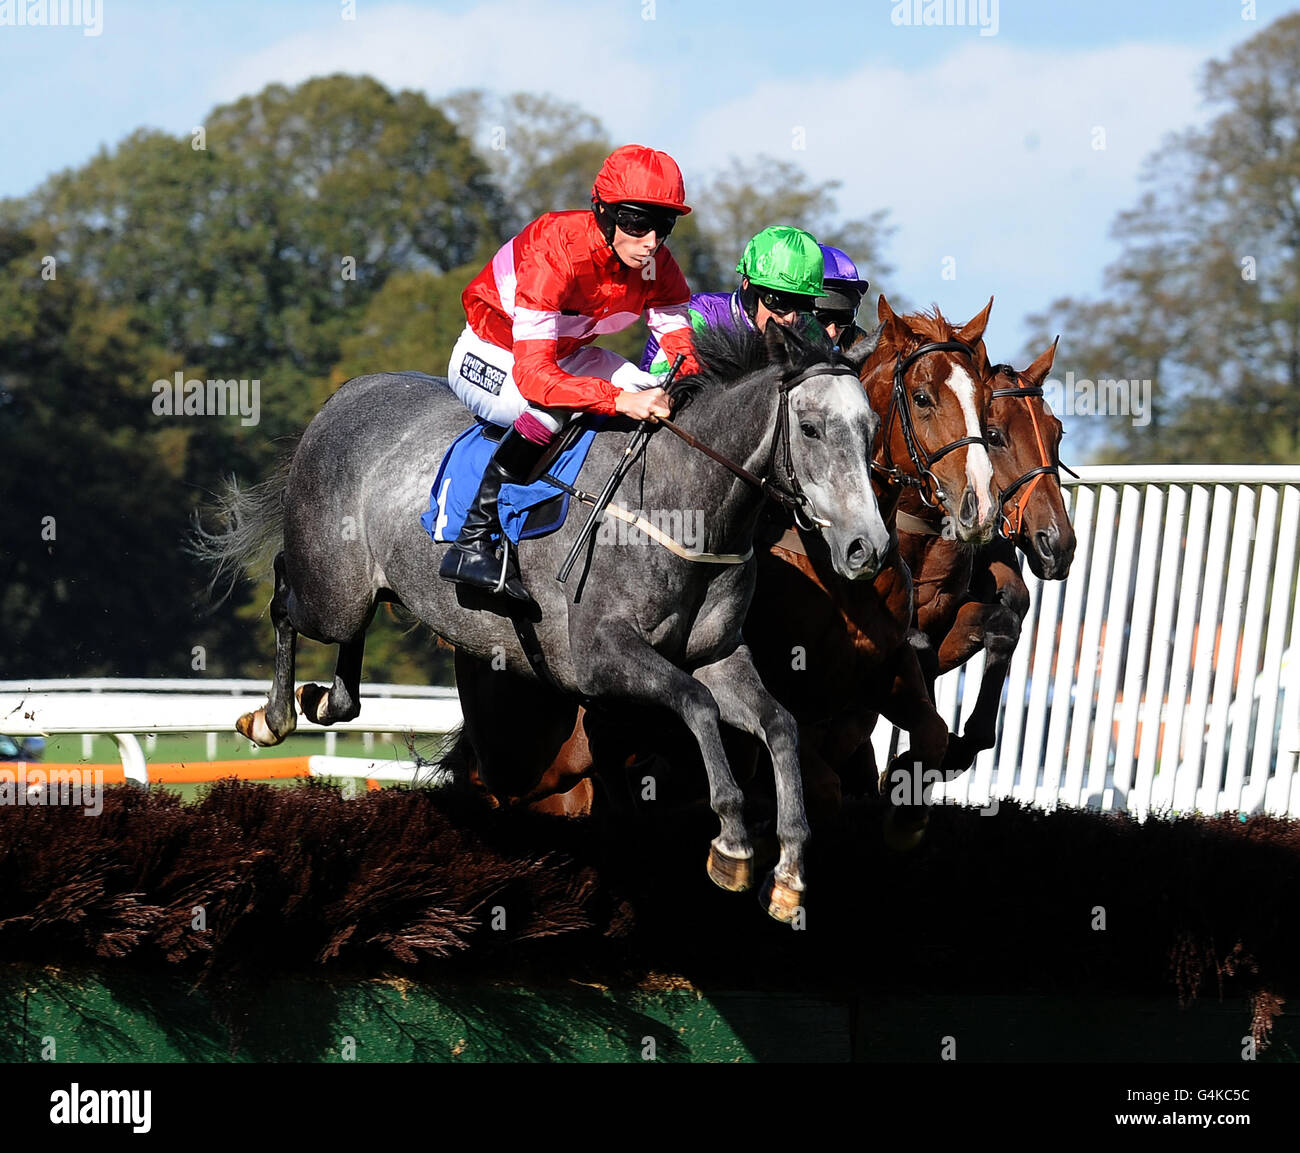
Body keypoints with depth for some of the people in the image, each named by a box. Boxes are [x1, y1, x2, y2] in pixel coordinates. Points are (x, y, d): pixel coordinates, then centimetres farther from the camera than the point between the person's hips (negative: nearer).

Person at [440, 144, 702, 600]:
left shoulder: (656, 263, -16)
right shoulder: (555, 255, -37)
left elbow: (681, 345, -12)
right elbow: (532, 373, -43)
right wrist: (621, 400, -55)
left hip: (565, 352, 7)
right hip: (491, 354, -7)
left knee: (657, 400, -13)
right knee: (549, 411, -37)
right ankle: (473, 543, -29)